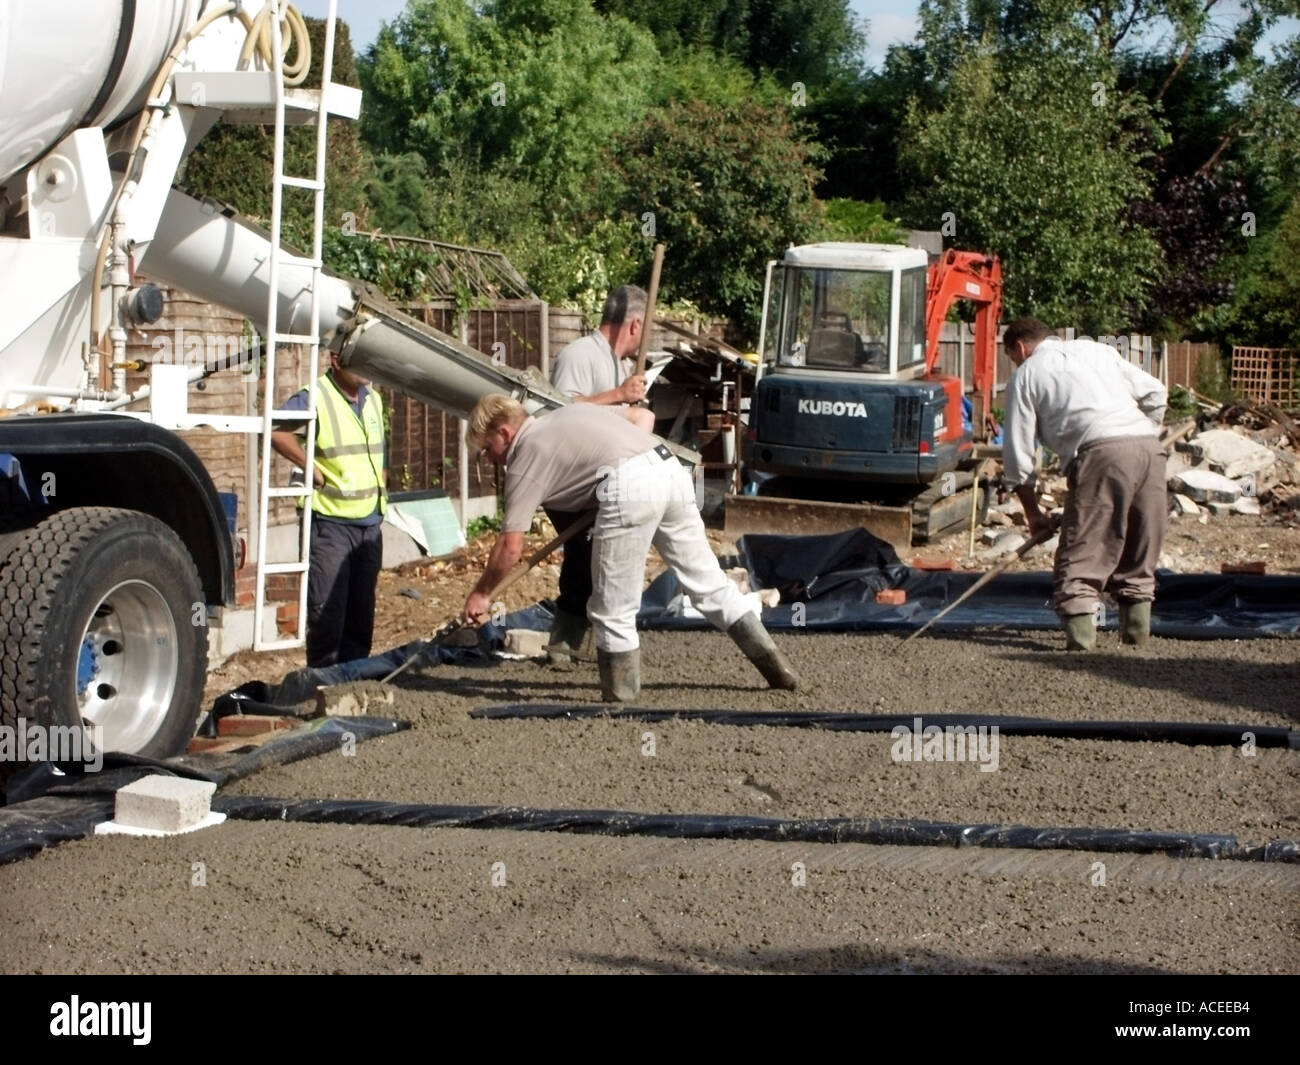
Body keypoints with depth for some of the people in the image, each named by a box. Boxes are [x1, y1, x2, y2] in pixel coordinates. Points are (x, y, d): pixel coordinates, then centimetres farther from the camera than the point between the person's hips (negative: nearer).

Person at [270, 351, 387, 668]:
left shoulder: (374, 400, 14)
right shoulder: (315, 398, -11)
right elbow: (275, 430, -26)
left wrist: (381, 493, 14)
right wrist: (315, 472, -21)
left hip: (370, 523, 7)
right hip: (330, 523, -7)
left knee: (361, 616, 11)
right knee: (327, 614, -7)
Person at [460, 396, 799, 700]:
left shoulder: (526, 457, 7)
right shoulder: (567, 413, 29)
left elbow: (510, 547, 4)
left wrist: (480, 593, 15)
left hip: (629, 486, -8)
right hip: (670, 468, 8)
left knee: (613, 610, 5)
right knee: (708, 580, 17)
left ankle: (620, 697, 9)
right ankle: (775, 667, 20)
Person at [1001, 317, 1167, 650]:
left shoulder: (1026, 374, 17)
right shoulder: (1096, 349, 29)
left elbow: (1018, 451, 14)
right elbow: (1155, 393, 18)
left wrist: (1032, 512, 23)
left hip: (1100, 452, -5)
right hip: (1148, 446, 5)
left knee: (1083, 550, -1)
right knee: (1141, 546, 17)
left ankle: (1079, 627, -13)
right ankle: (1137, 627, 18)